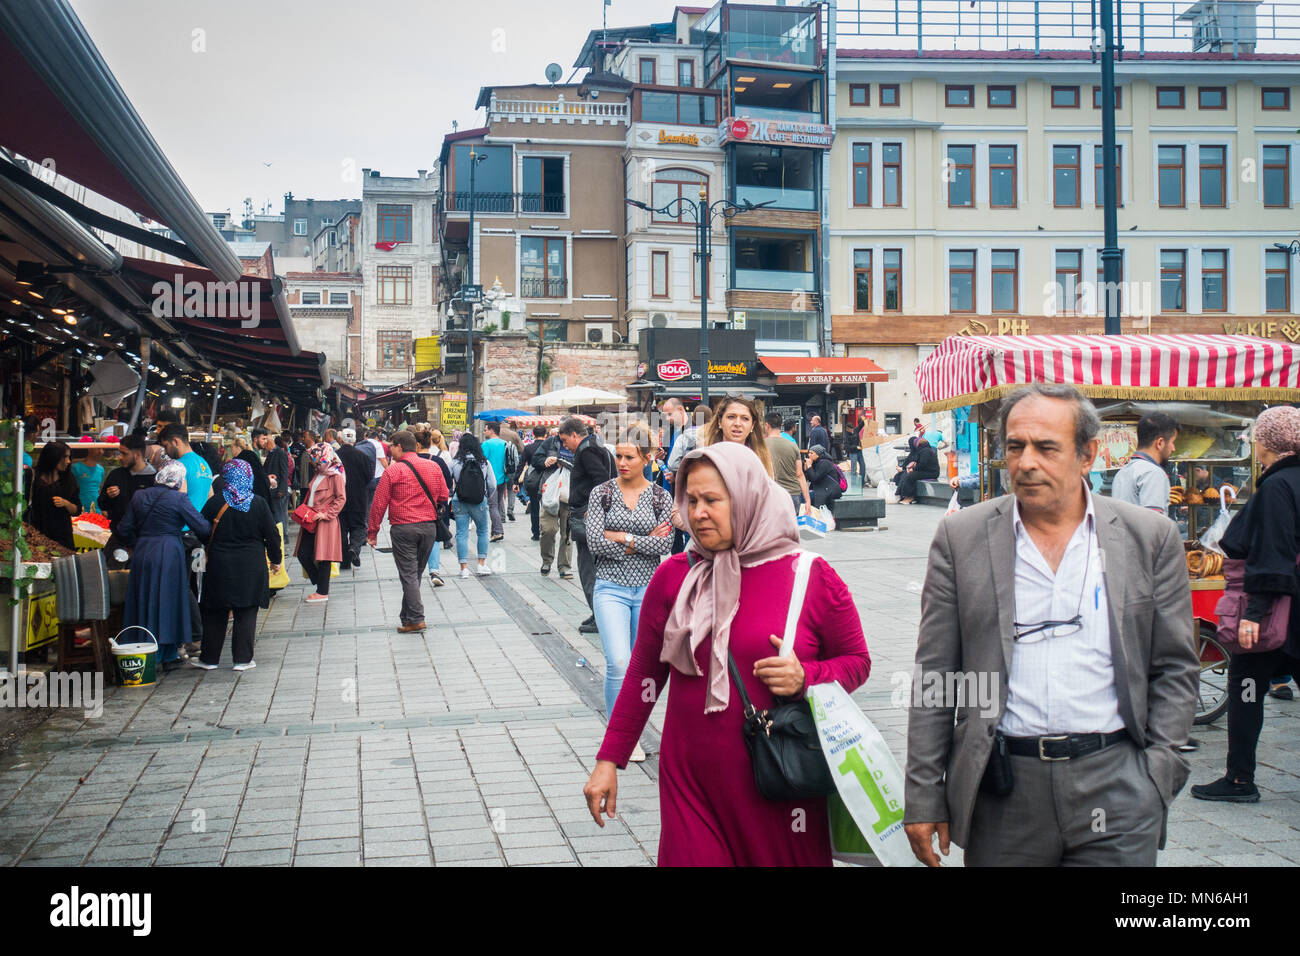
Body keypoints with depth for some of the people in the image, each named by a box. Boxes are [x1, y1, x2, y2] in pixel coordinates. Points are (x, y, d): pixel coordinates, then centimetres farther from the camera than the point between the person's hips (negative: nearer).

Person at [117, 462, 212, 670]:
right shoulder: (179, 499, -8)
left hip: (142, 554, 5)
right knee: (168, 601, 4)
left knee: (145, 601, 11)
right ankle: (169, 656, 7)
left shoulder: (140, 497, 7)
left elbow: (124, 531, 9)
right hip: (169, 553, -5)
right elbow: (202, 528, -9)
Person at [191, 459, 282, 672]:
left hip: (220, 565, 0)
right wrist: (276, 559, 11)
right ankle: (243, 659, 6)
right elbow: (272, 535, -1)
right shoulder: (259, 503, -6)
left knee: (216, 614, 9)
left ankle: (209, 658, 16)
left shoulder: (215, 503, -7)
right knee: (246, 614, 6)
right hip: (252, 567, 0)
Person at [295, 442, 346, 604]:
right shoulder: (317, 474, 15)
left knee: (323, 557, -3)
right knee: (303, 554, 6)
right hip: (311, 520, 9)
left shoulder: (335, 476, -10)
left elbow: (341, 498, -14)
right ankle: (321, 586, 19)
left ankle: (323, 592, 6)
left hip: (326, 522, -9)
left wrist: (326, 514, -19)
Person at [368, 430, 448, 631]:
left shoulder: (393, 470, -8)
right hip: (429, 526, 5)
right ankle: (407, 615, 23)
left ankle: (415, 619, -7)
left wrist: (373, 532, 1)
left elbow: (379, 504, -6)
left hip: (403, 529, -5)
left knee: (408, 575, -2)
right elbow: (443, 496, 13)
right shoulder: (433, 467, 5)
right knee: (416, 573, 15)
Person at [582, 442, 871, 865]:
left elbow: (856, 662, 5)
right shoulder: (673, 576, 2)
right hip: (692, 783, 1)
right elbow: (644, 673, 9)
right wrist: (609, 759, 8)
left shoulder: (812, 577, -4)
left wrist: (804, 678, -15)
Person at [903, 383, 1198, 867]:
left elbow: (1175, 669, 7)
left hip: (1115, 784, 0)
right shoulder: (961, 536, 1)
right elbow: (933, 675, 2)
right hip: (1001, 790, 0)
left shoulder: (1151, 538, 3)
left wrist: (1158, 773, -2)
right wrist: (924, 796, 0)